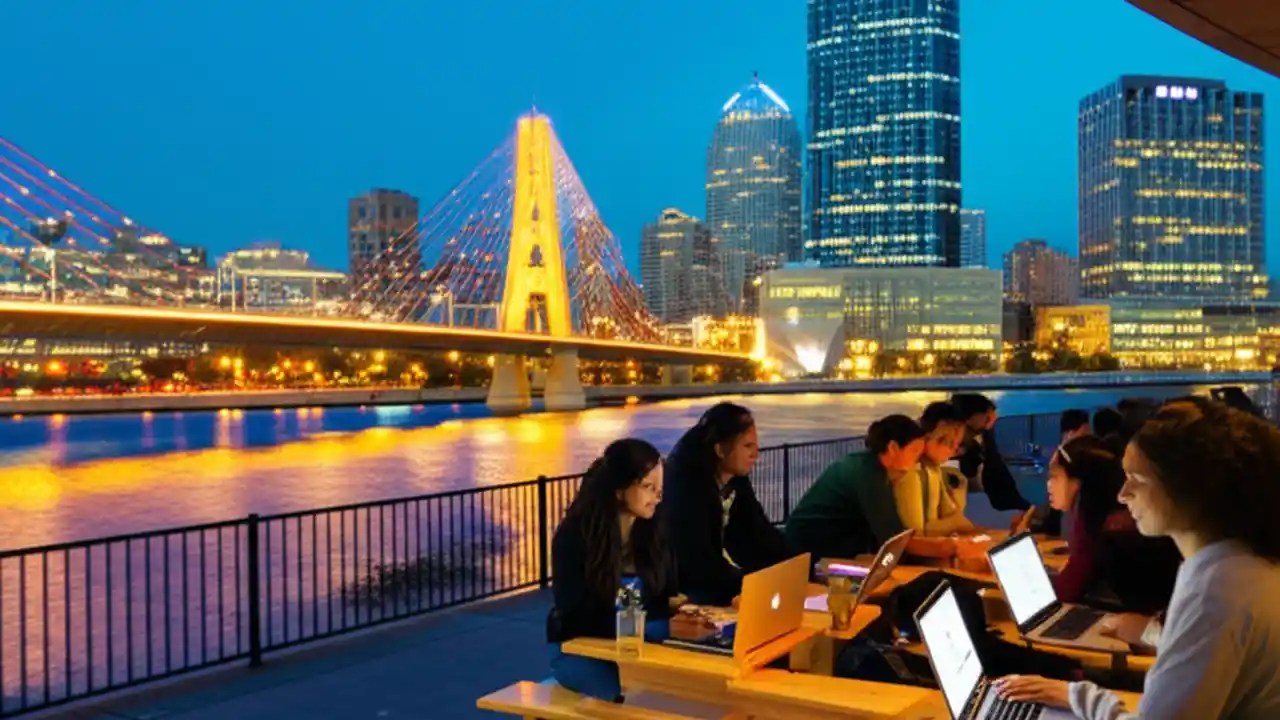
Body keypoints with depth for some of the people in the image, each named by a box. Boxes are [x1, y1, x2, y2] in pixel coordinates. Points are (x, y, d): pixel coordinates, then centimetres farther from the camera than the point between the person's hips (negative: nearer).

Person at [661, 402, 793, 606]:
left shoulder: (737, 478, 0)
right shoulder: (685, 485, -25)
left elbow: (761, 533, 5)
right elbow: (698, 565, -28)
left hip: (726, 572, 8)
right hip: (688, 590, -8)